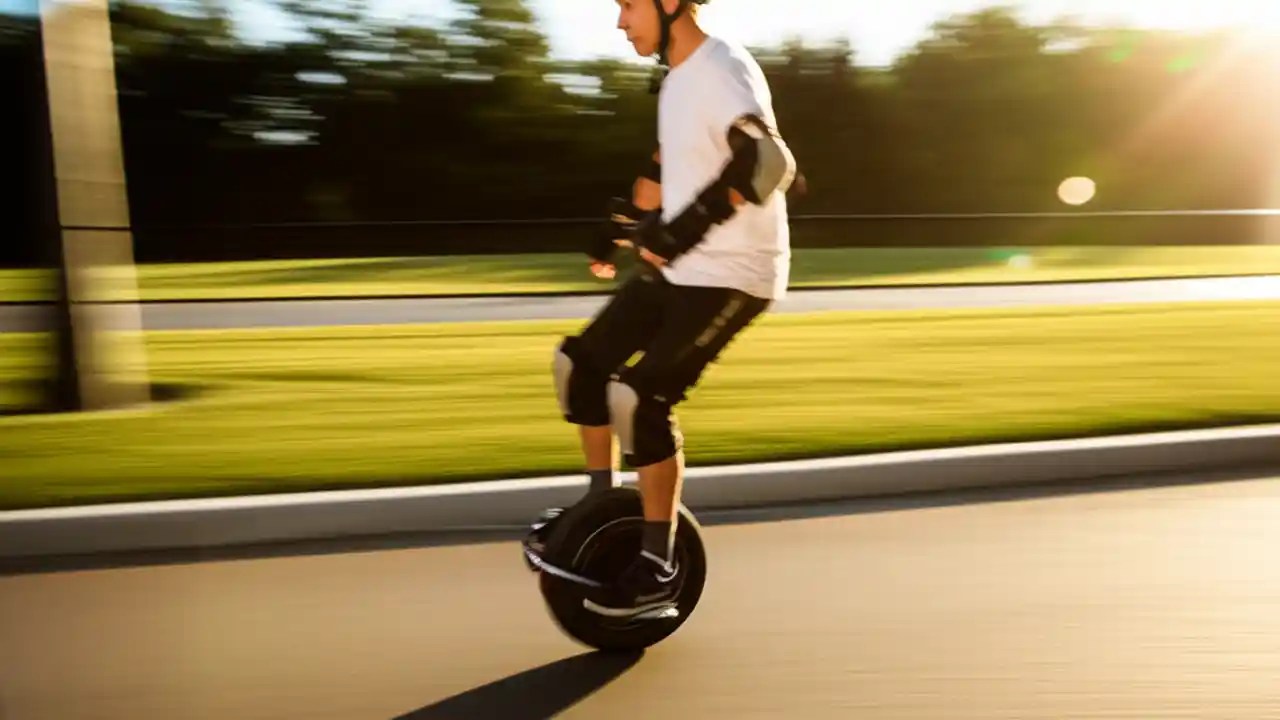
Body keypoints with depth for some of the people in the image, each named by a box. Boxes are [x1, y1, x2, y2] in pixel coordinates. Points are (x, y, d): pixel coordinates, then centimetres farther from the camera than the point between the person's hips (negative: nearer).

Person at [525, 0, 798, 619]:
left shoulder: (721, 71, -16)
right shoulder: (676, 75, 12)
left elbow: (769, 161, -33)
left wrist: (693, 222, -44)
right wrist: (622, 222, 29)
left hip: (731, 276, -9)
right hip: (675, 267, 9)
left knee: (639, 397, -18)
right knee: (579, 363, 7)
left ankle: (657, 566, -1)